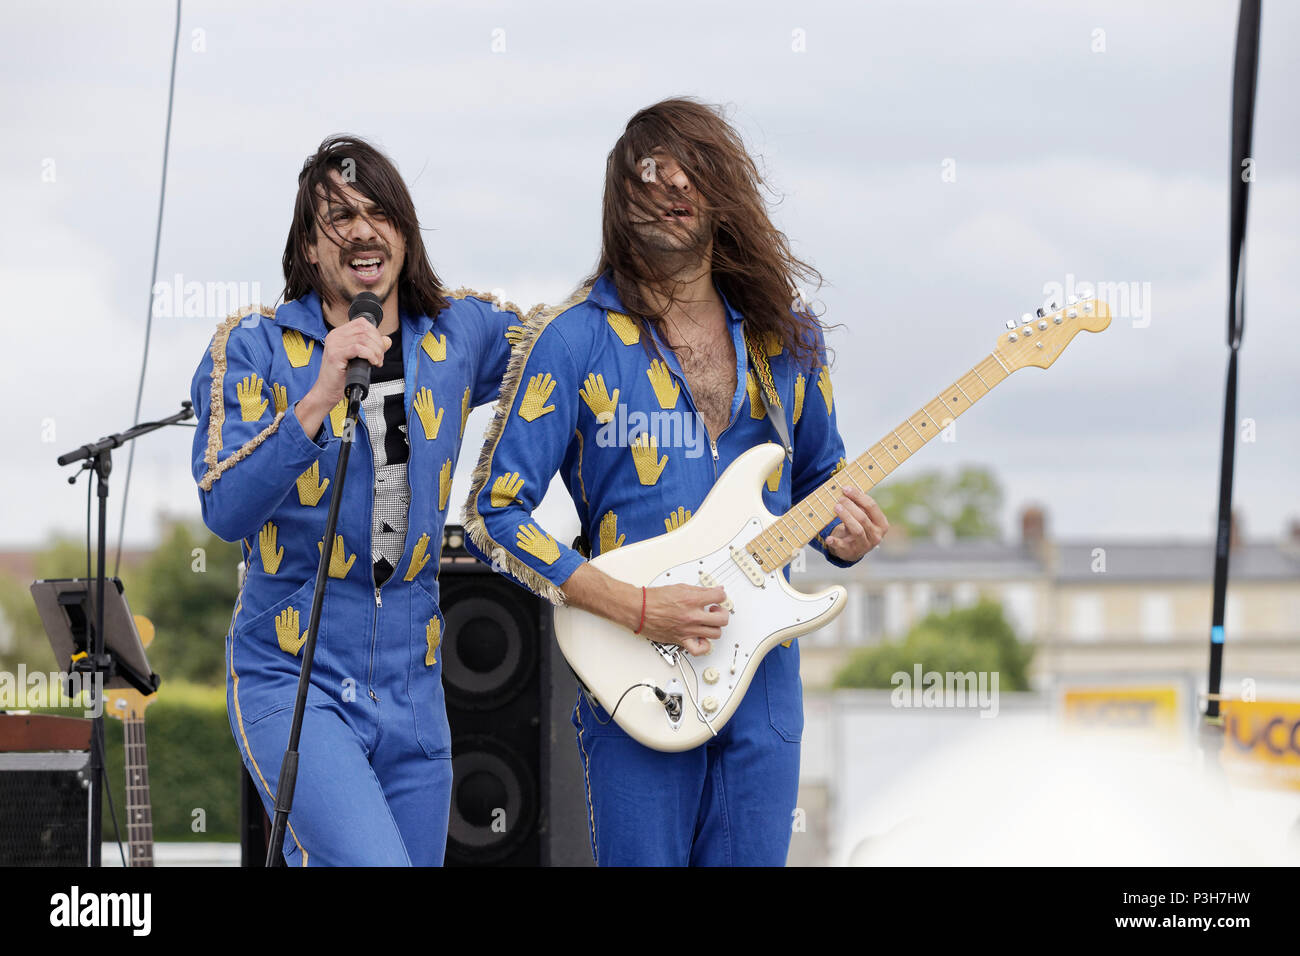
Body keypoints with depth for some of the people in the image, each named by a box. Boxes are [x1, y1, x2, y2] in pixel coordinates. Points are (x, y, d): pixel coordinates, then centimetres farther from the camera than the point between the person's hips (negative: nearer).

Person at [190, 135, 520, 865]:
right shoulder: (256, 348, -5)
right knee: (375, 863, -27)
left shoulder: (459, 335, 6)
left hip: (412, 689, 5)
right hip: (290, 677, -5)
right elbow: (225, 510, -16)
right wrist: (317, 402, -27)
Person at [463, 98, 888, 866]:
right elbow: (496, 510, -8)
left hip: (762, 679, 4)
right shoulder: (575, 340, -6)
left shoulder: (786, 339, 9)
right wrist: (634, 607, -16)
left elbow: (820, 477, 22)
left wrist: (845, 535, -3)